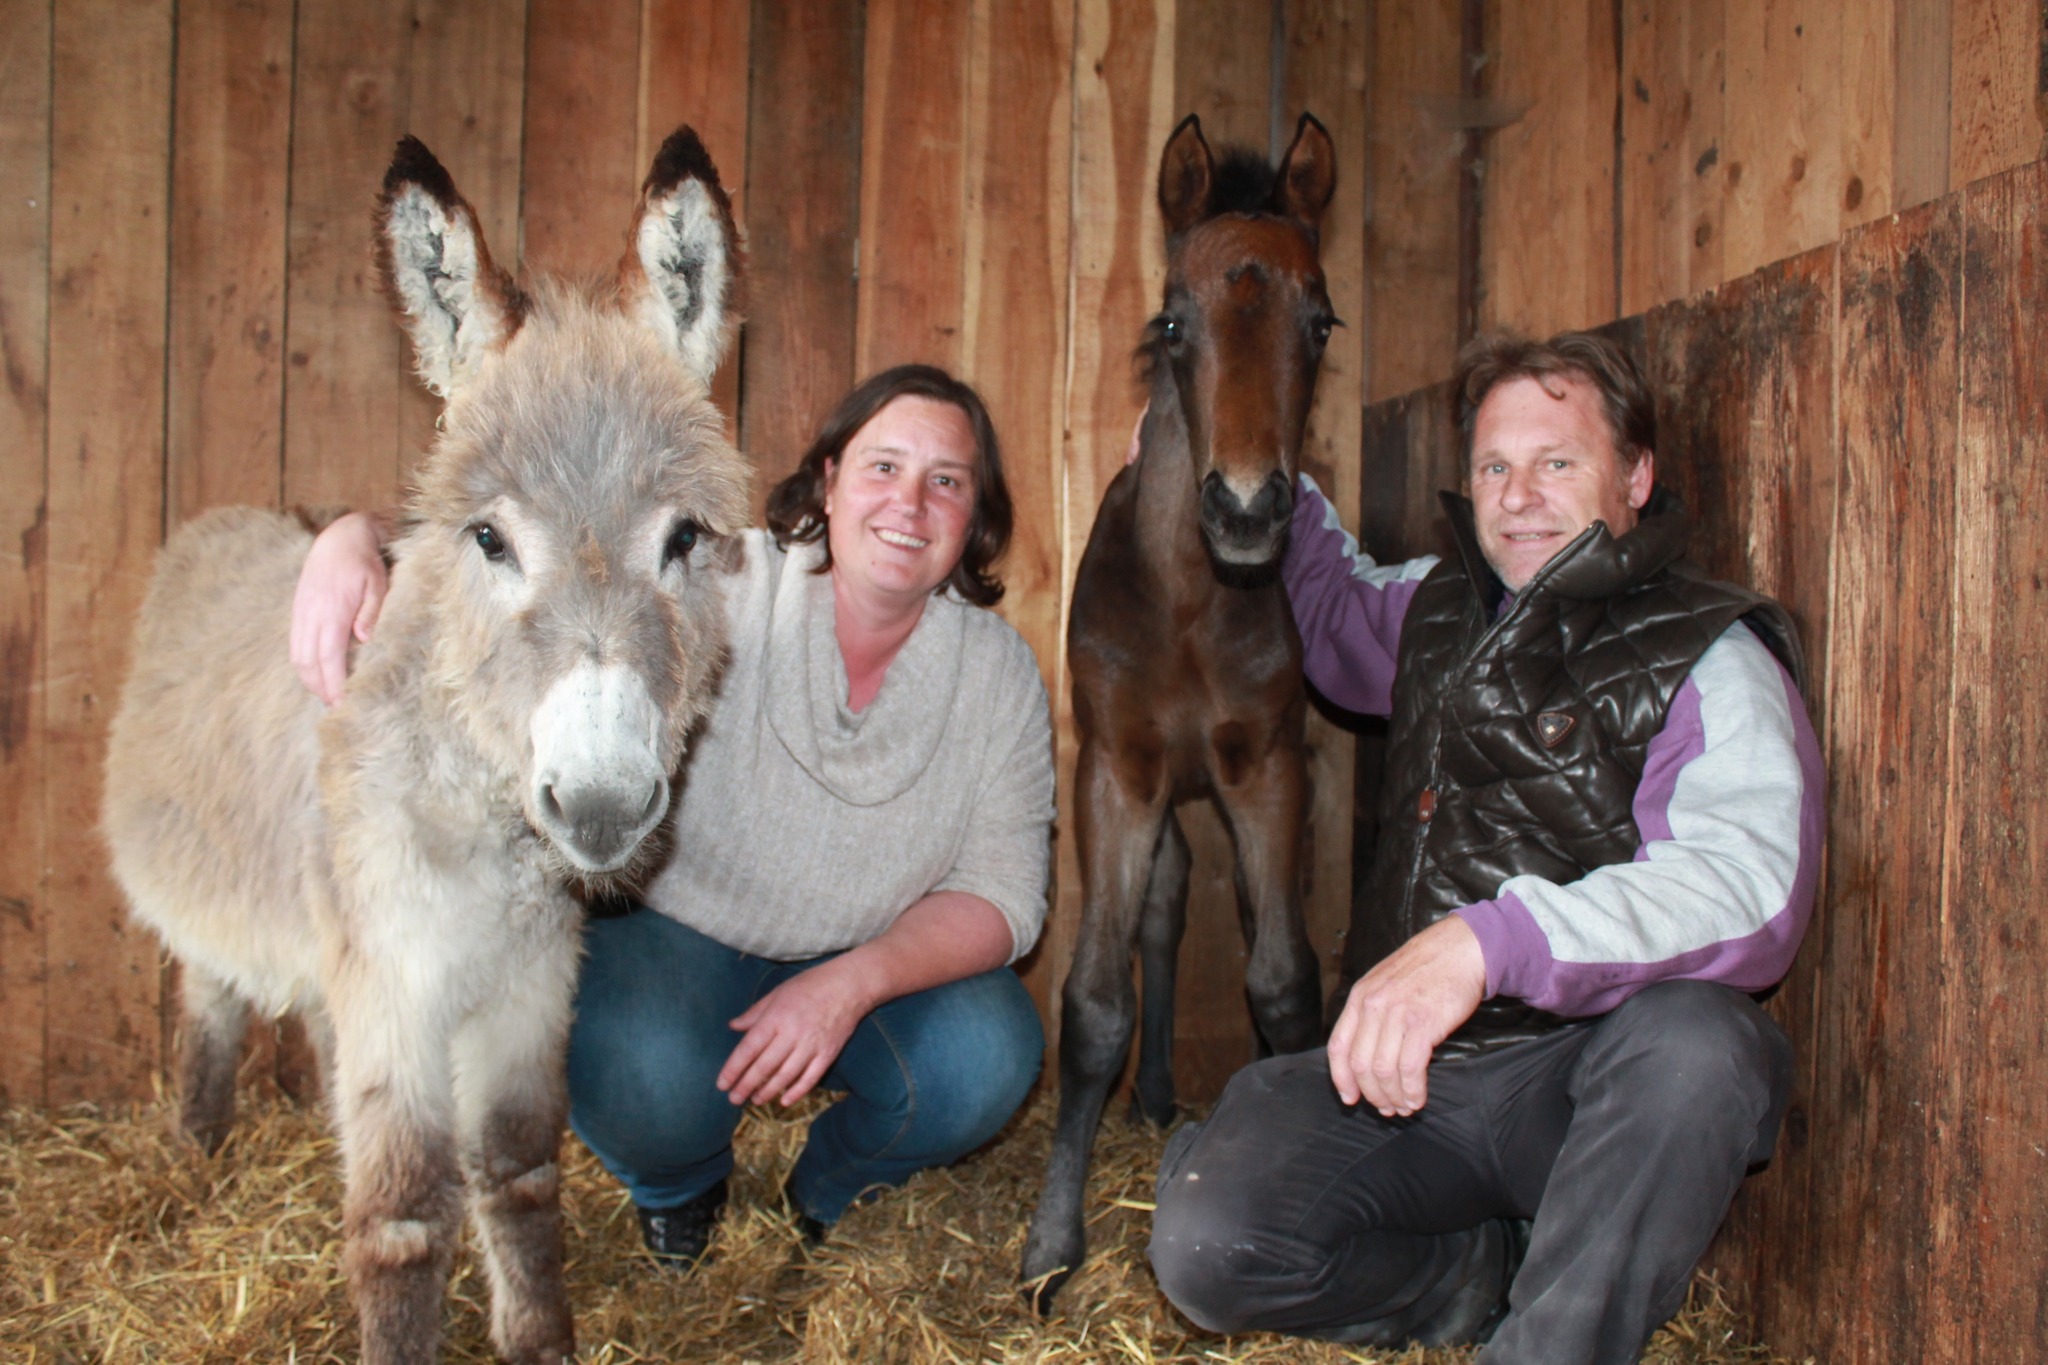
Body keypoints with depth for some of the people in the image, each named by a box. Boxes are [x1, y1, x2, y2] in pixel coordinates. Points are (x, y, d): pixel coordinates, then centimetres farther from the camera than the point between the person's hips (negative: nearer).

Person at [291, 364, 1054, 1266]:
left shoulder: (999, 671, -10)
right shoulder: (721, 589, -19)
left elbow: (1004, 893, -12)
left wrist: (852, 985, -29)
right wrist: (357, 539, -49)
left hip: (877, 960, 2)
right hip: (677, 933, -2)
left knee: (987, 1058, -26)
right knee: (638, 1071, -33)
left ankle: (834, 1185, 11)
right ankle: (678, 1186, 9)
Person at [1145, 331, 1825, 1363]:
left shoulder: (1705, 654, -3)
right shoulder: (1437, 610, 17)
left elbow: (1746, 887, -23)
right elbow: (1333, 603, 43)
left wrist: (1489, 941, -37)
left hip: (1587, 1068, -4)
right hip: (1407, 1075, 5)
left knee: (1694, 1039, -39)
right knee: (1207, 1245, -21)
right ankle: (1506, 1272, 4)